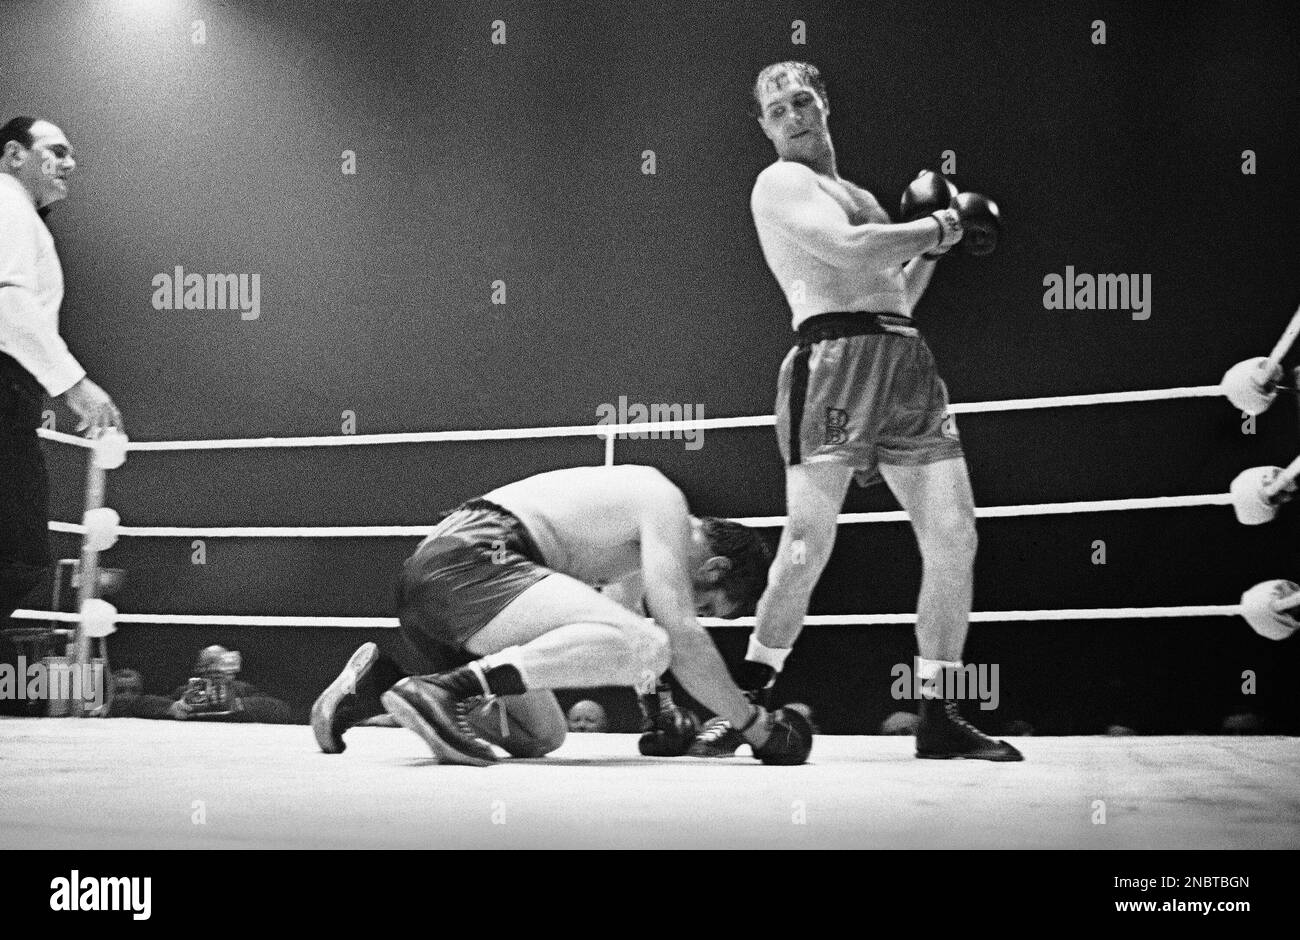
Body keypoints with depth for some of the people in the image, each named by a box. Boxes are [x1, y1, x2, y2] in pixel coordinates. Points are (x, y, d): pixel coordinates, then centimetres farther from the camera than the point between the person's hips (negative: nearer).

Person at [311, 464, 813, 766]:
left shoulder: (639, 529, 29)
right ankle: (441, 690, -30)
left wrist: (659, 713, 46)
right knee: (645, 646, -24)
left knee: (543, 735, 19)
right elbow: (681, 634, -10)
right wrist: (755, 725, -4)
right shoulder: (667, 504, -1)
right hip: (469, 560, -11)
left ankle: (384, 680, 7)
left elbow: (627, 613, 43)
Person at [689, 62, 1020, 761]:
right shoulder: (780, 183, 3)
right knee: (810, 541, -13)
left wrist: (930, 244, 19)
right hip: (835, 356, -7)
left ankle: (938, 718, 6)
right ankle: (741, 705, -1)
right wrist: (934, 229, 0)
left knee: (953, 537, -1)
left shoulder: (860, 196, 29)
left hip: (907, 361, 8)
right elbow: (850, 252, -13)